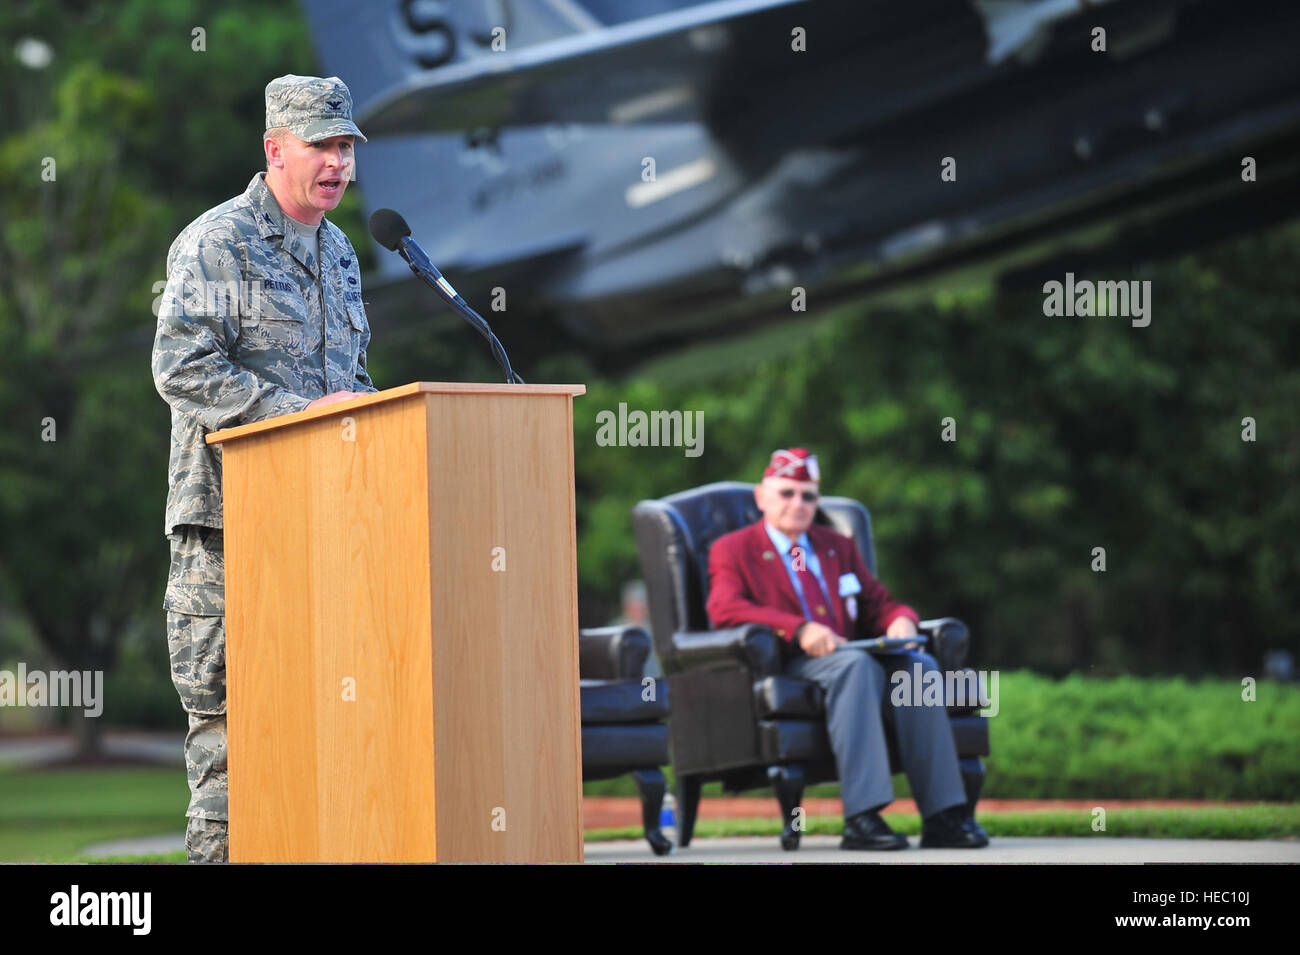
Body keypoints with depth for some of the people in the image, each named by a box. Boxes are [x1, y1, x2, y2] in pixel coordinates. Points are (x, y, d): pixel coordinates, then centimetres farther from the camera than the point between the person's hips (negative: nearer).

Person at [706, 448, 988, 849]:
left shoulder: (838, 548, 28)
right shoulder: (732, 550, 9)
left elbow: (879, 603, 24)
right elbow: (724, 607, -10)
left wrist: (900, 621, -4)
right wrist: (799, 629, -25)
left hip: (852, 665, 5)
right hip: (785, 670, -5)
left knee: (918, 666, -26)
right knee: (855, 663, -37)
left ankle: (942, 816, -31)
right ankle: (861, 817, -45)